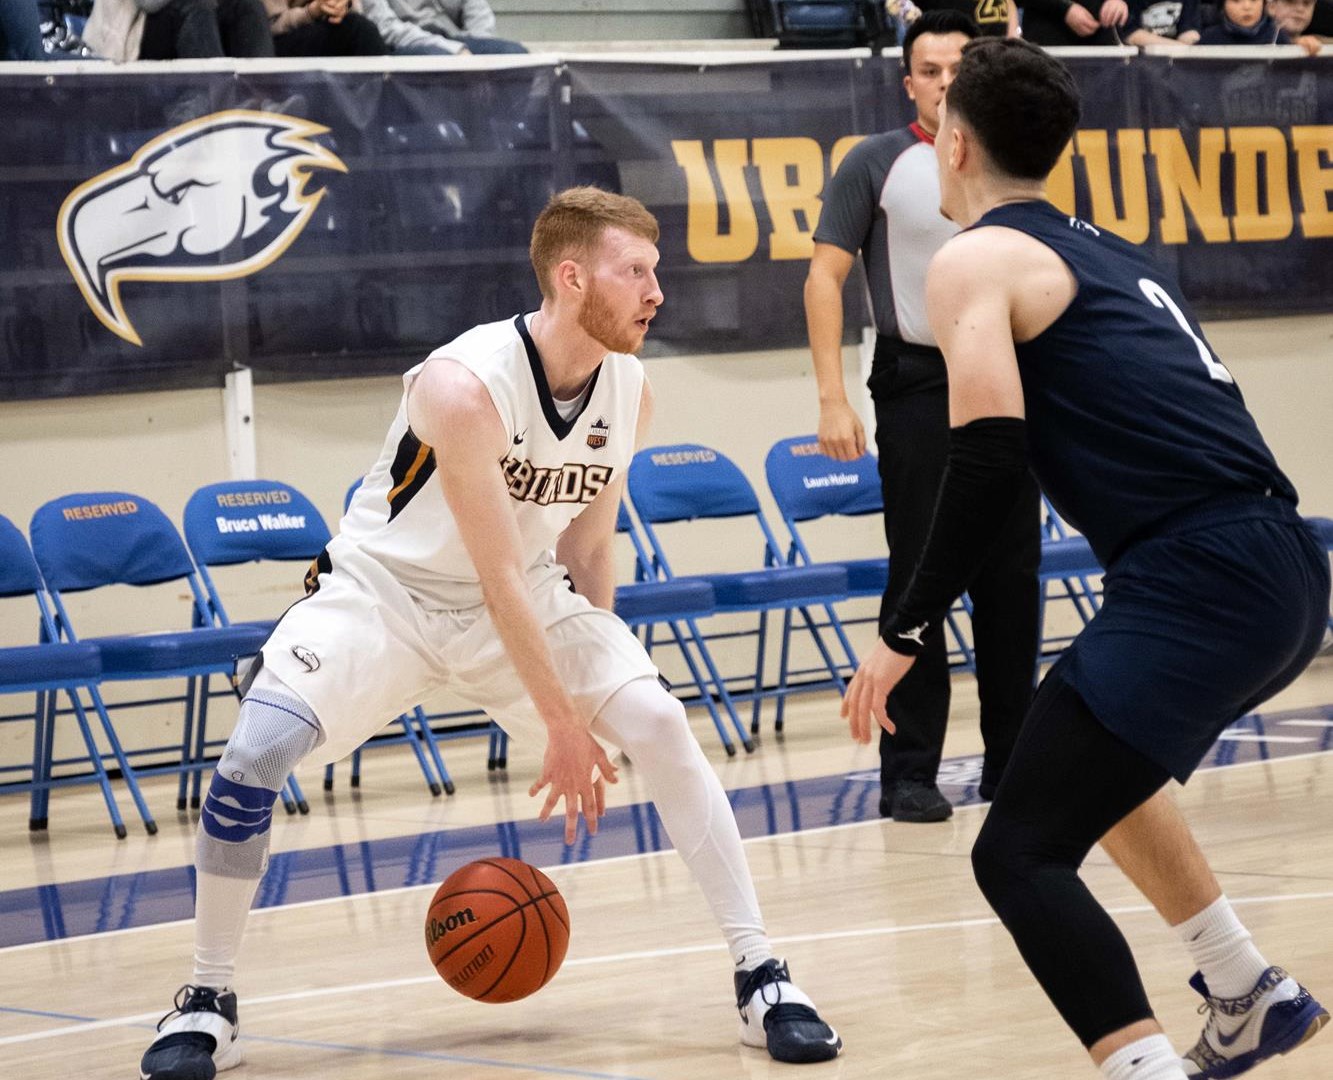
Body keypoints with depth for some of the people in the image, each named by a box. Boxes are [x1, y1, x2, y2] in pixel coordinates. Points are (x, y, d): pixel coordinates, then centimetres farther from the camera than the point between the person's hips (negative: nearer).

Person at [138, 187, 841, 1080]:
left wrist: (598, 674, 4)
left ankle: (761, 976, -6)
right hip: (383, 589, -5)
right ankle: (208, 1002, -5)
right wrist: (563, 724, -24)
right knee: (257, 750, -24)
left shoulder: (629, 392, -10)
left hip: (529, 597, 5)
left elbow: (586, 543, 4)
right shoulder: (465, 384, -30)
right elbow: (498, 578, -28)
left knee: (659, 723, -15)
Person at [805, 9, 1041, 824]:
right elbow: (826, 277, -6)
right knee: (919, 580, -3)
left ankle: (1012, 759, 16)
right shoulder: (876, 165, -3)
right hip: (918, 385, -4)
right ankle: (909, 773, 2)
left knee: (1013, 577, 6)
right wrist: (834, 398, -15)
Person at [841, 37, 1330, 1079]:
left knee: (1020, 854, -7)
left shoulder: (974, 259, 0)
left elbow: (990, 464, -12)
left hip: (1200, 581, -9)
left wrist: (905, 633, -7)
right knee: (1099, 762, 33)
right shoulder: (1108, 252, 25)